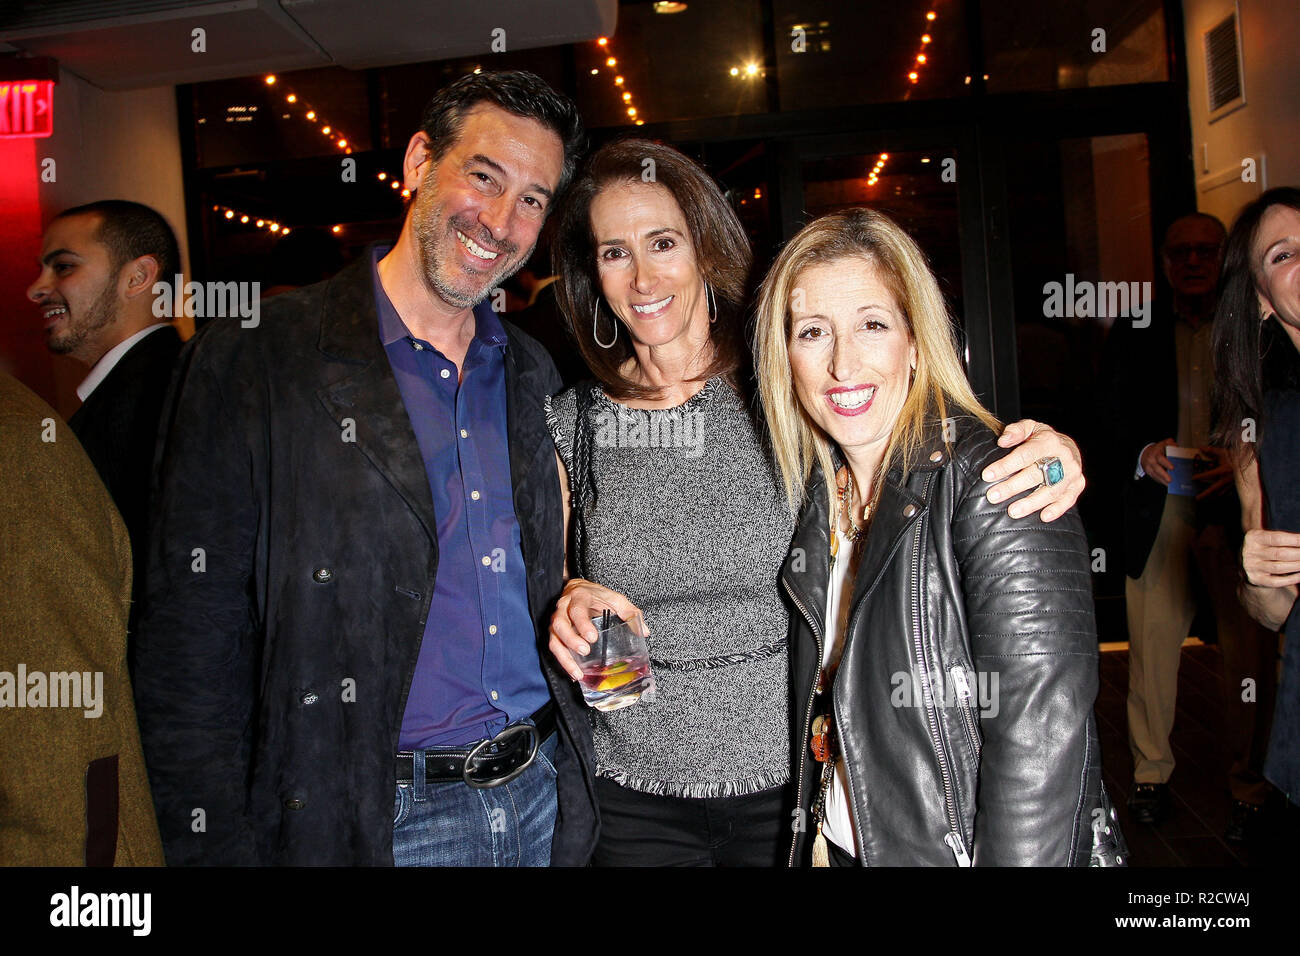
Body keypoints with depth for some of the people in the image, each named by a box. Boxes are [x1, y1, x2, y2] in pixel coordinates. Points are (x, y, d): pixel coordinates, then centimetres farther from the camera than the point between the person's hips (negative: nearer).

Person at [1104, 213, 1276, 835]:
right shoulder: (1134, 334, 10)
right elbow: (1116, 421, 6)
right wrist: (1144, 453, -14)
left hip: (1237, 512, 0)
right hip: (1157, 515, 1)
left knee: (1248, 655, 2)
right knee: (1151, 648, 5)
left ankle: (1248, 785, 19)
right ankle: (1151, 772, 22)